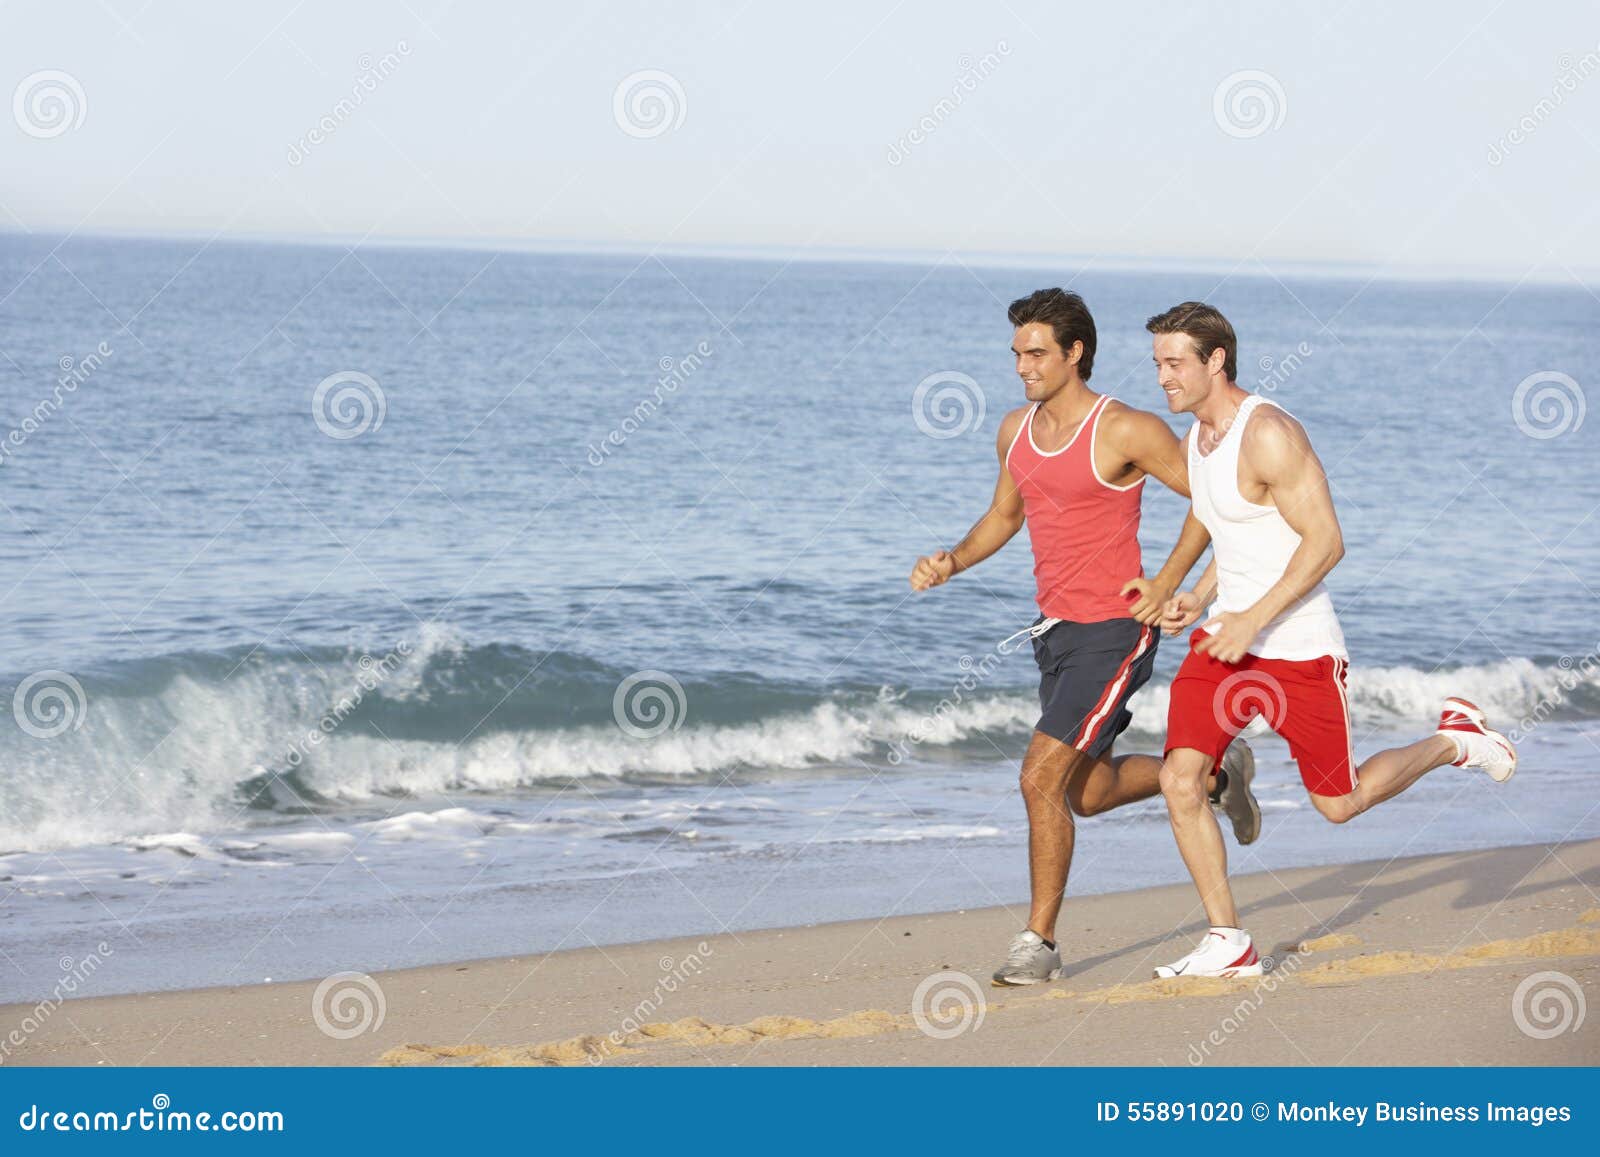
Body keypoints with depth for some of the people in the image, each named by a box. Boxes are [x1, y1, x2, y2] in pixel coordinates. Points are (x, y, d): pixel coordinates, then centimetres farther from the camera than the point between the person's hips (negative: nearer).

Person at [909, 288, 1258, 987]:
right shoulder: (1016, 431, 5)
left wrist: (1168, 580, -15)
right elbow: (1006, 515, 21)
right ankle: (1216, 775, 41)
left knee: (1042, 777, -16)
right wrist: (952, 562, 4)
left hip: (1114, 632, -8)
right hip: (1055, 628, 8)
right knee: (1090, 793, 17)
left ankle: (1039, 941, -5)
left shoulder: (1126, 432, -16)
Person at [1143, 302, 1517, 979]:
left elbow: (1325, 542, -21)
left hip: (1297, 648, -7)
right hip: (1226, 640, 7)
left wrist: (1253, 620, -25)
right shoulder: (1193, 441, 9)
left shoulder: (1269, 435, -19)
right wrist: (1199, 598, 5)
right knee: (1179, 779, -10)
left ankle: (1455, 740, 31)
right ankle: (1228, 943, -2)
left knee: (1339, 803, 6)